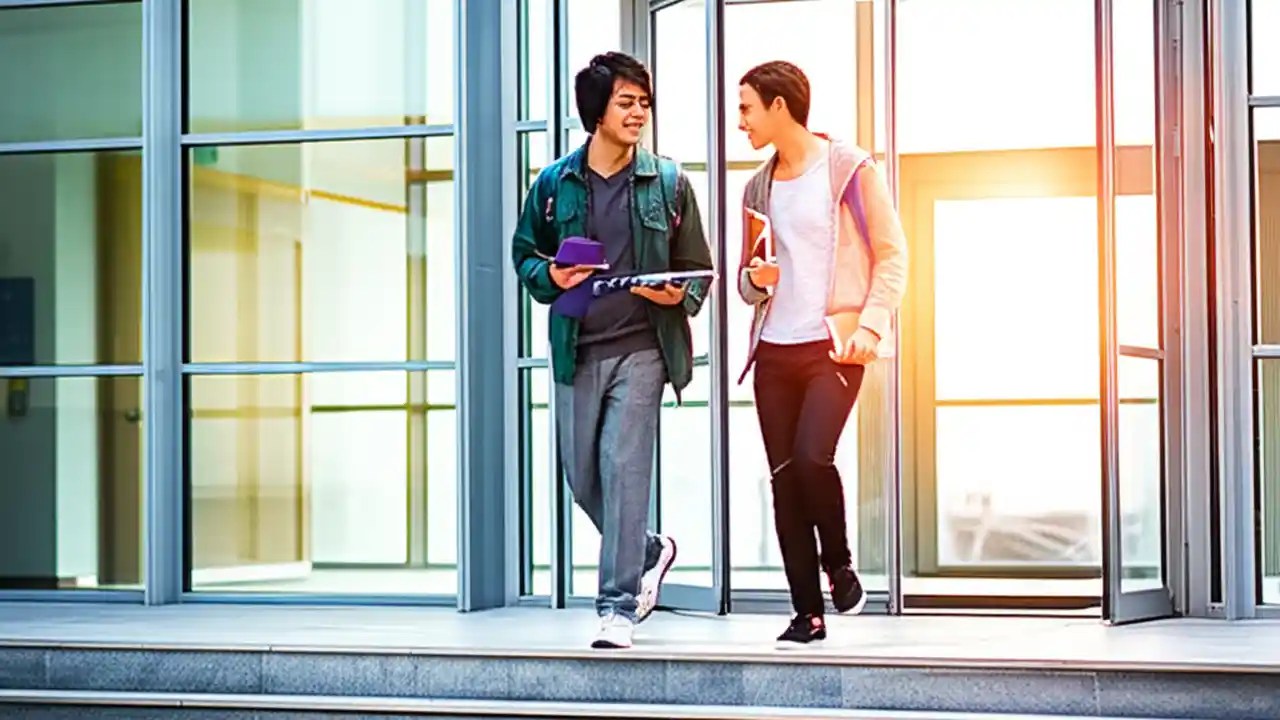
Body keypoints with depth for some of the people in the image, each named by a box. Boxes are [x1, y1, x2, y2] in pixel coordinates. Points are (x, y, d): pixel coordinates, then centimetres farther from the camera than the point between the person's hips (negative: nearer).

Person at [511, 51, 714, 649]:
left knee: (624, 470, -10)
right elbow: (524, 252, 15)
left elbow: (698, 269, 7)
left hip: (640, 348, -3)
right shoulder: (555, 183, 6)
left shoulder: (667, 183, 3)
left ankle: (618, 605, -5)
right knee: (583, 477, 9)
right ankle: (649, 551, 36)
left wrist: (680, 295, -14)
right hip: (576, 351, 3)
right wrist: (550, 276, -7)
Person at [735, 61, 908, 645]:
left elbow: (891, 253, -2)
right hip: (775, 349, 6)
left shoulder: (848, 168, -2)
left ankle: (838, 564, 5)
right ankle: (807, 612, 8)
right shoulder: (759, 187, 15)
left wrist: (870, 324, -13)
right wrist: (755, 280, -2)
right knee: (783, 476, 1)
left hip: (834, 344, -6)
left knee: (812, 456, -22)